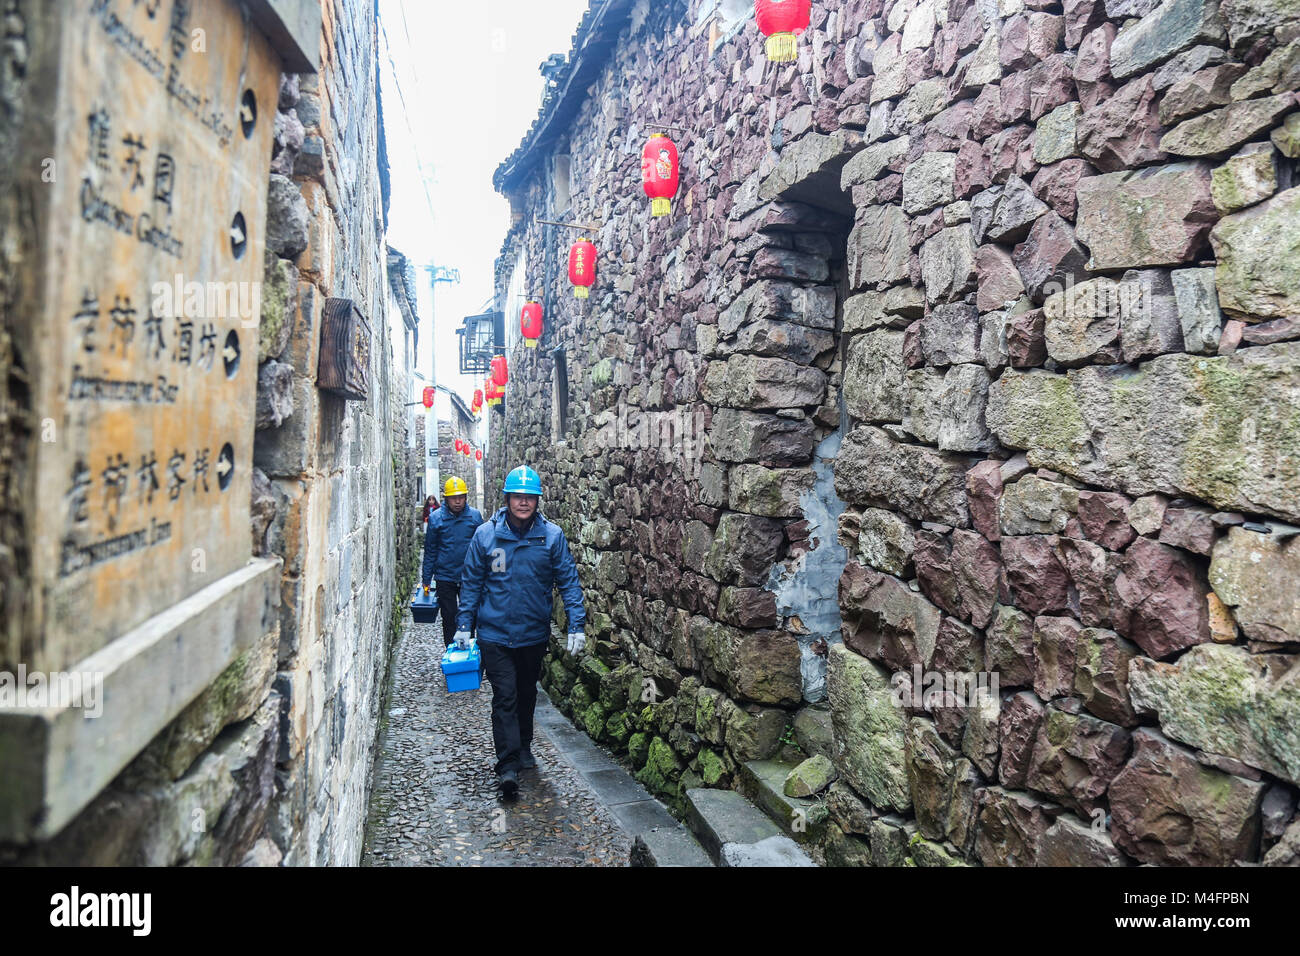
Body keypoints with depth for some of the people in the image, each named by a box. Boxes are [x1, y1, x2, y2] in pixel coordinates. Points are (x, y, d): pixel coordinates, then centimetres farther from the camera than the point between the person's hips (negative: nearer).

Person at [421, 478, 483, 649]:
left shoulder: (475, 516, -2)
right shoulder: (435, 518, -3)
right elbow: (430, 550, 3)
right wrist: (426, 579, 3)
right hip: (445, 578, 0)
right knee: (449, 619, 8)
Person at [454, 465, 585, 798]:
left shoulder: (552, 535, -7)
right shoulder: (486, 535, -7)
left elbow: (568, 581, -4)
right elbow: (471, 583, 2)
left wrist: (576, 625, -10)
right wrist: (464, 624, 1)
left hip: (534, 633, 2)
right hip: (495, 634, -2)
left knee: (527, 695, 19)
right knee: (505, 697, -5)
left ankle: (523, 747, 39)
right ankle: (508, 765, 3)